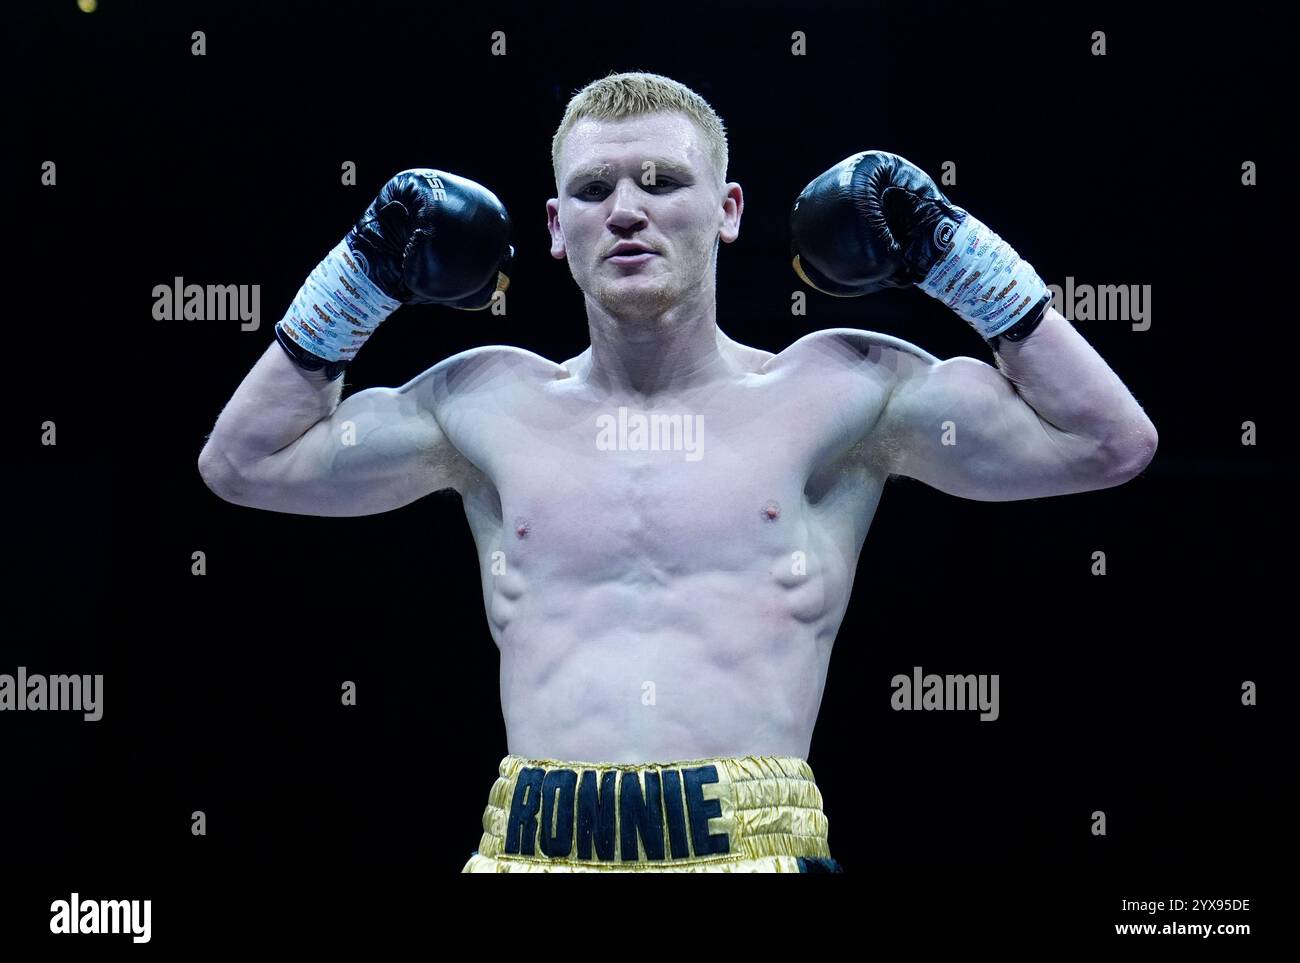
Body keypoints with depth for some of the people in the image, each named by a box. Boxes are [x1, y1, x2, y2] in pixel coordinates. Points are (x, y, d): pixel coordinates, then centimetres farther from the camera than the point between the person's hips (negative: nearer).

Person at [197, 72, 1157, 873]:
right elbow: (244, 464, 22)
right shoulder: (488, 406, 15)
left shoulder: (839, 392, 10)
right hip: (534, 846, 1)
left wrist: (951, 250, 8)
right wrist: (364, 277, 17)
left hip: (755, 845, -1)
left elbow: (1108, 443, 10)